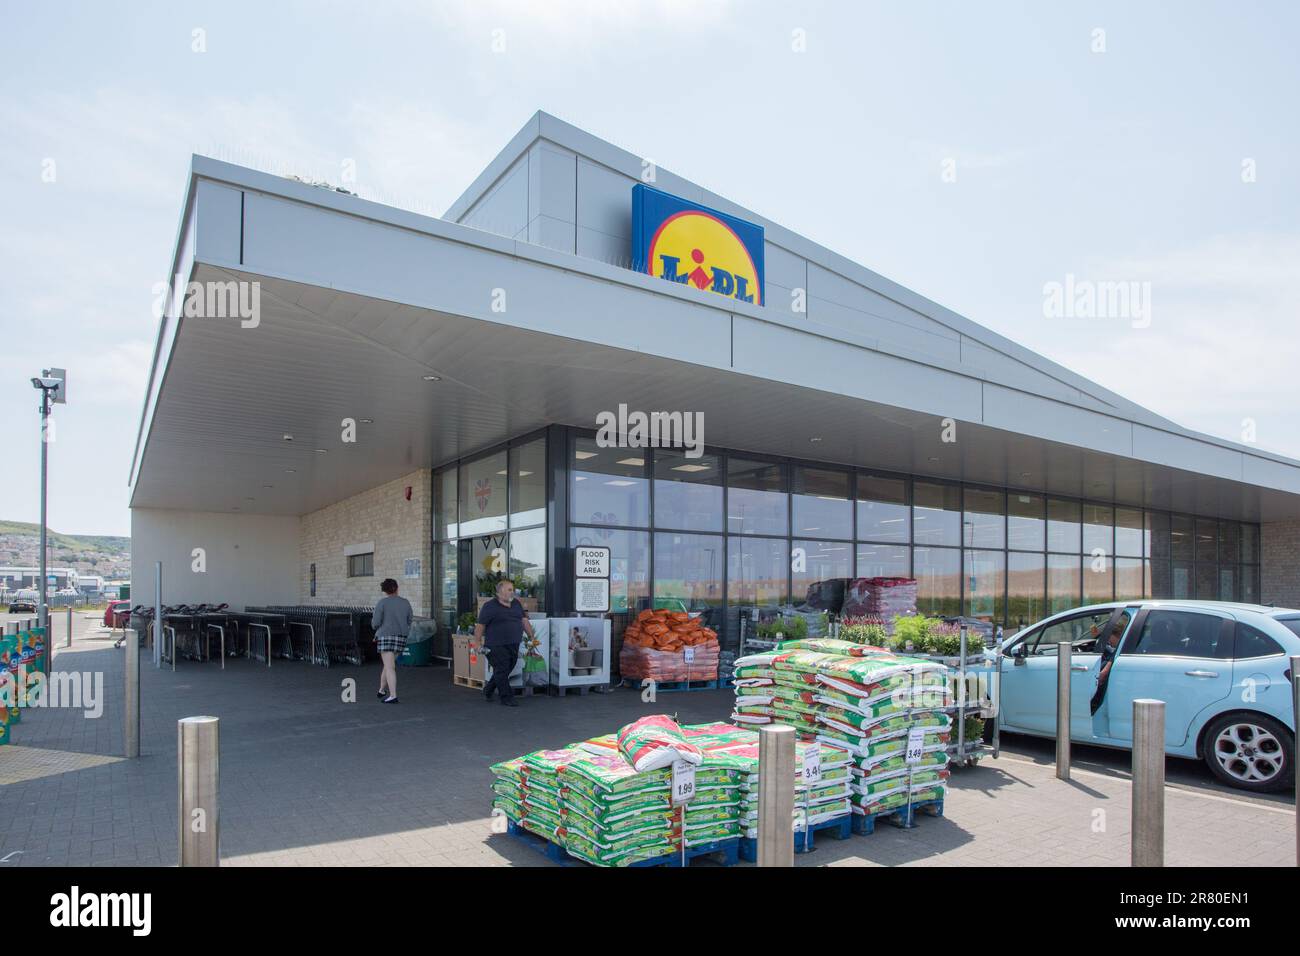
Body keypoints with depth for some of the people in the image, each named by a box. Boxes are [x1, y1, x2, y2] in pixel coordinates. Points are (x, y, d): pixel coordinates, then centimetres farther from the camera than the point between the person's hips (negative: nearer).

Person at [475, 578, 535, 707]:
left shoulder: (516, 603, 14)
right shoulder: (490, 606, -6)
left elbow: (524, 620, 17)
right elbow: (480, 626, -7)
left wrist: (531, 636, 14)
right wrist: (478, 644, -11)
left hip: (514, 646, 7)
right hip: (497, 647, -7)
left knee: (507, 670, 13)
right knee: (501, 671, -1)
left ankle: (488, 690, 32)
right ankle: (506, 697, 9)